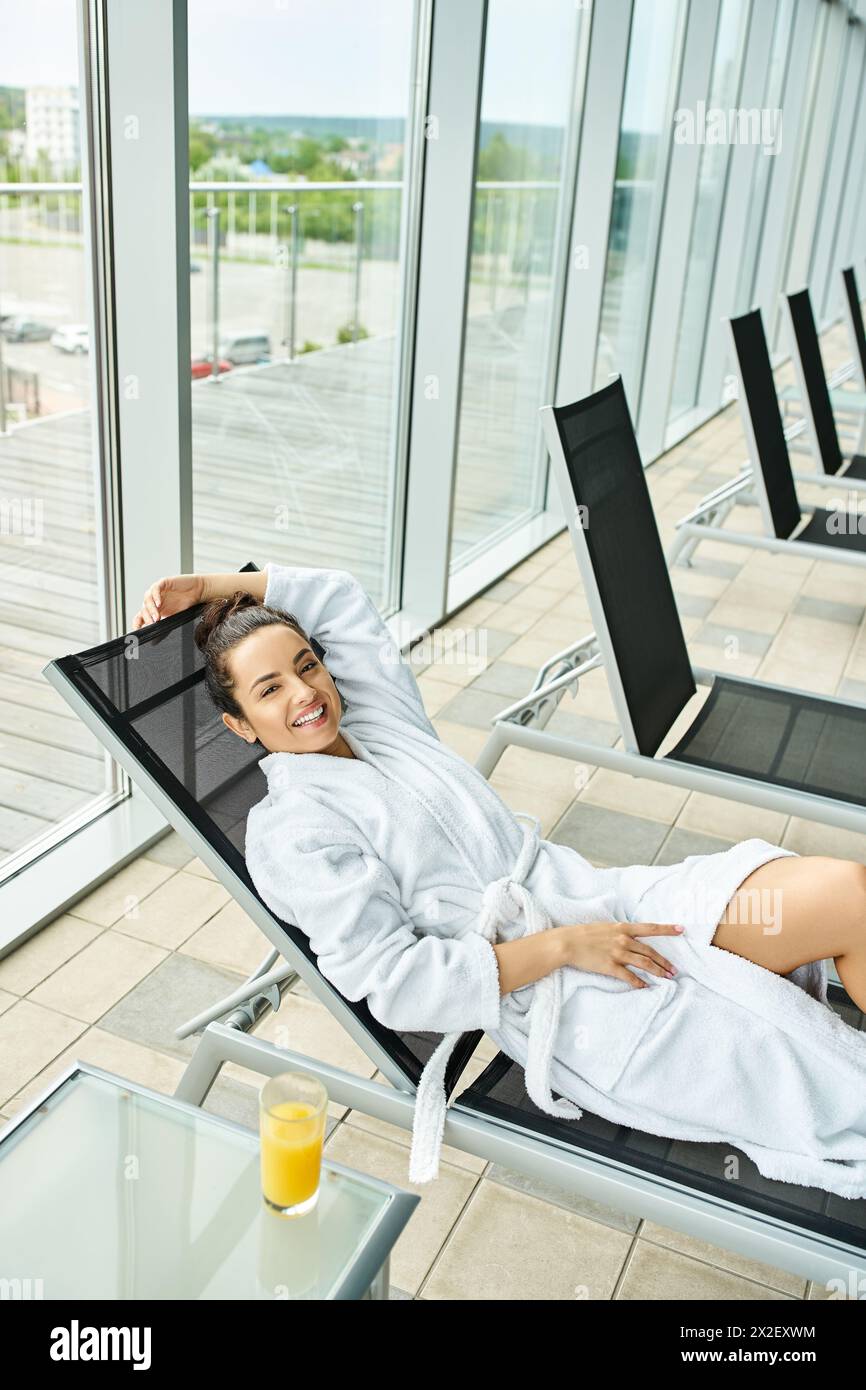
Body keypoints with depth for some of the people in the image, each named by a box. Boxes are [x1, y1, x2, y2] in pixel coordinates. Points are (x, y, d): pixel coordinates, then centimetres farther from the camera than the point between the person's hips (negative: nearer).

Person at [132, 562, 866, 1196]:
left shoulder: (380, 718, 14)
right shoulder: (286, 835, -6)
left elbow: (339, 594, 27)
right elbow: (392, 982, -14)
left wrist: (207, 586, 20)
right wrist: (561, 946, -17)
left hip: (604, 898, 7)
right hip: (557, 999, -7)